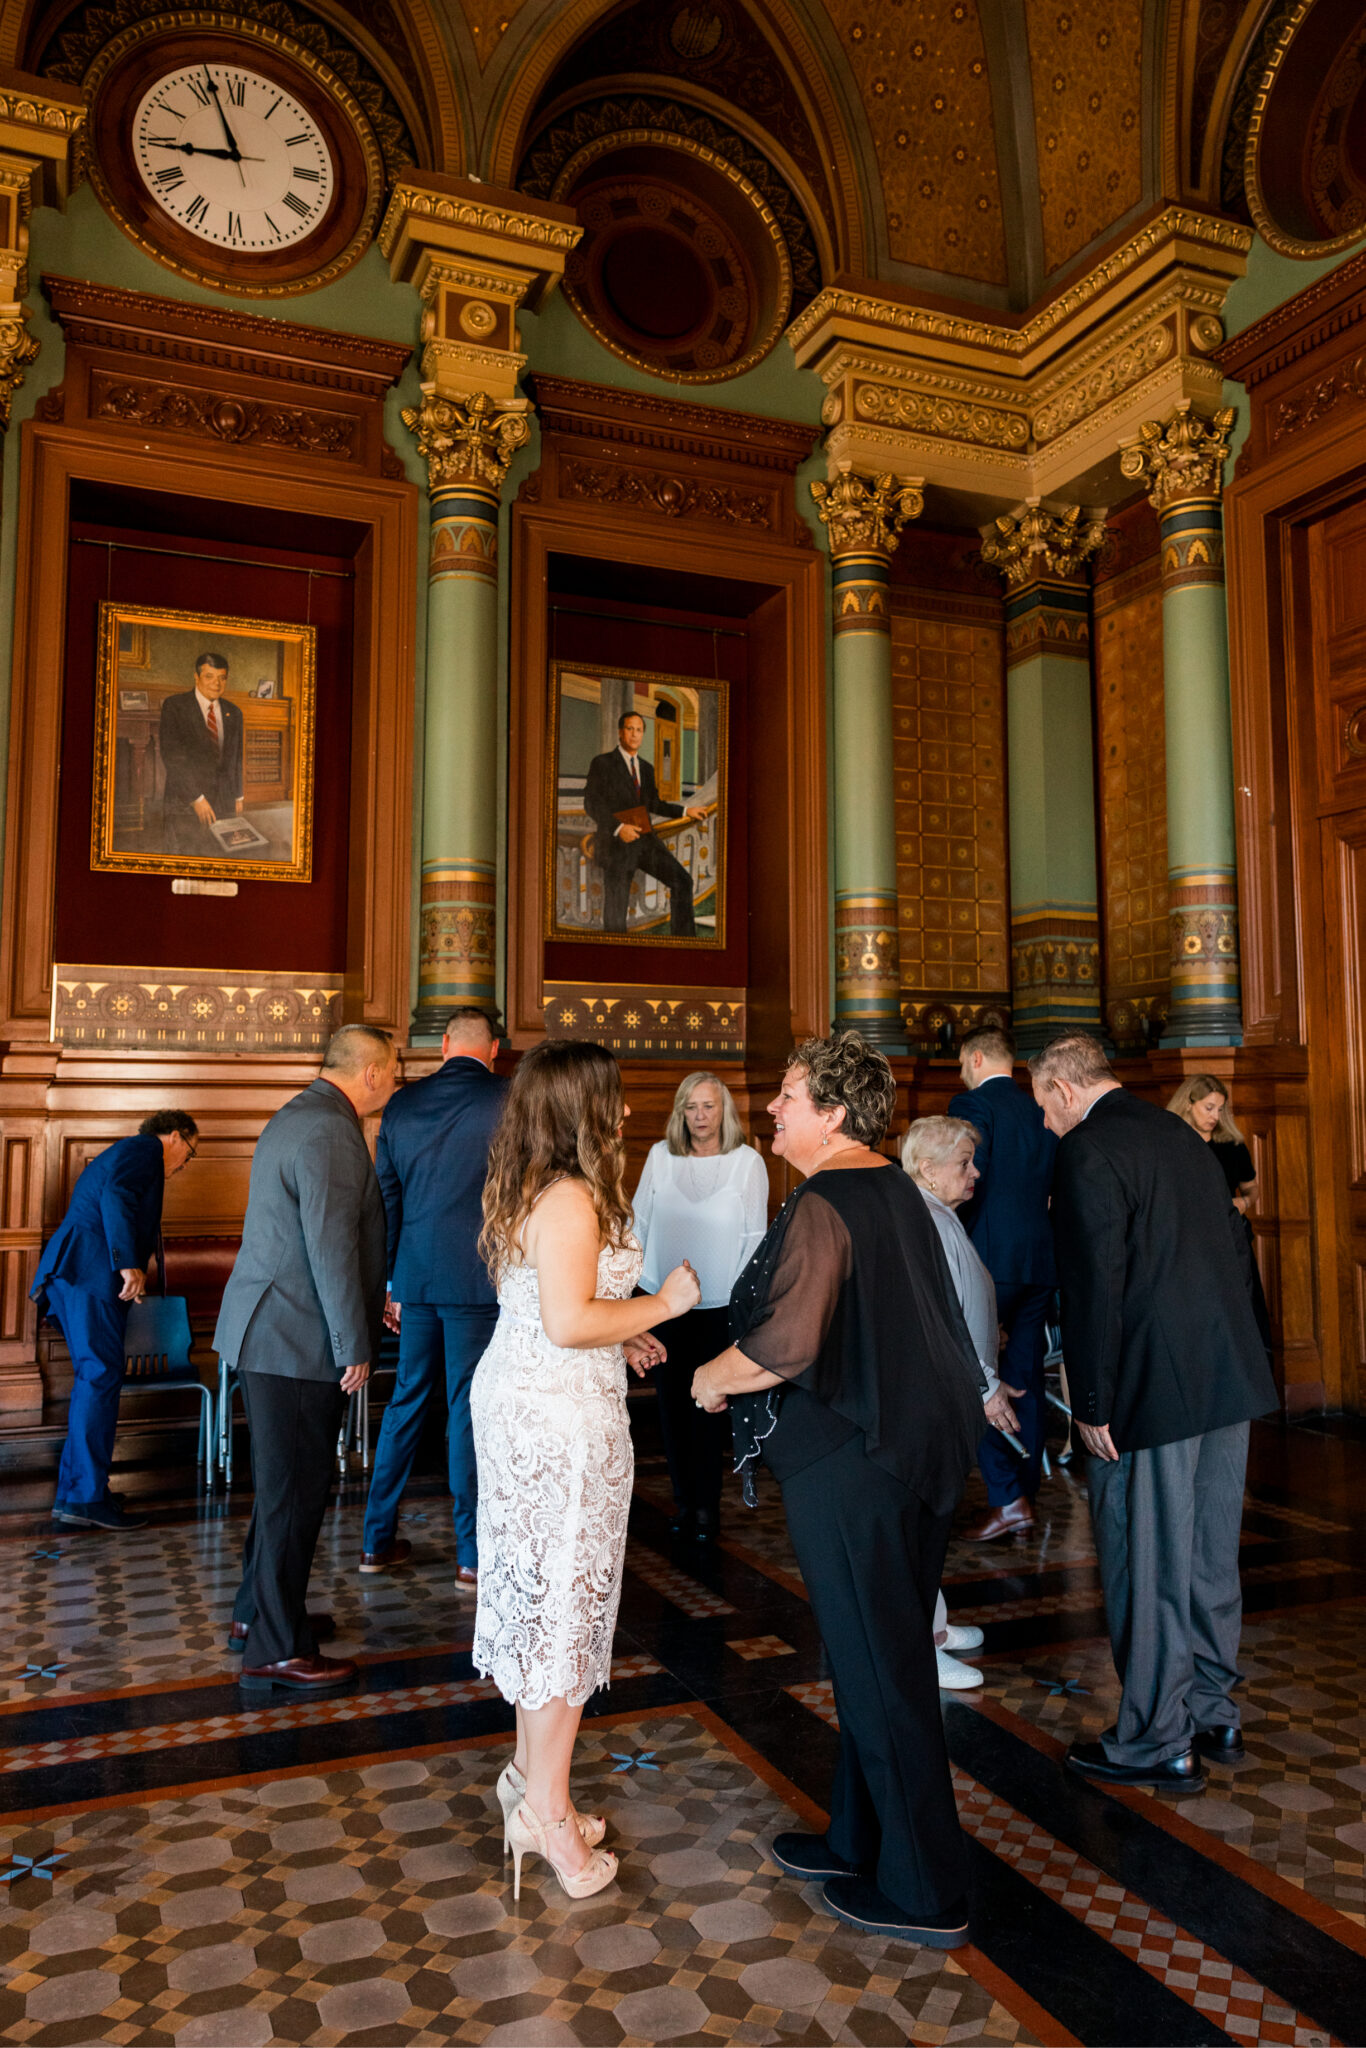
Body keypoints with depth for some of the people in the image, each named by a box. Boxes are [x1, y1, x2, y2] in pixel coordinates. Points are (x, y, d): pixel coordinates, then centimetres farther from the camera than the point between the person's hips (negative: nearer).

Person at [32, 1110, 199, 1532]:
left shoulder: (123, 1152, 31)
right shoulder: (145, 1148, 1)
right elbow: (117, 1195, -17)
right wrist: (128, 1263, -25)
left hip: (70, 1272, 11)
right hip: (92, 1272, -11)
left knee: (92, 1378, 12)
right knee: (101, 1376, -11)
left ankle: (72, 1491, 15)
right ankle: (87, 1498, -12)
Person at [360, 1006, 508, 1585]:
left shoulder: (401, 1103, 7)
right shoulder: (508, 1099, -7)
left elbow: (384, 1199, 11)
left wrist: (388, 1283, 17)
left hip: (415, 1278, 5)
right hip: (477, 1280, -4)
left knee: (406, 1401, 16)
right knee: (469, 1408, 2)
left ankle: (377, 1539, 25)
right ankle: (473, 1556, 10)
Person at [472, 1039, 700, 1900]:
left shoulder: (524, 1194, 10)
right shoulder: (572, 1200, -20)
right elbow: (569, 1322, -27)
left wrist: (618, 1337, 17)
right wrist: (661, 1304, -15)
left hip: (516, 1402, 10)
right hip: (563, 1419, -10)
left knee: (538, 1593, 19)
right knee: (566, 1598, 2)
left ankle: (532, 1777, 32)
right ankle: (548, 1809, 16)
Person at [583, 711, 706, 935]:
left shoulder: (646, 769, 17)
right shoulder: (602, 763, -2)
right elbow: (592, 803, -11)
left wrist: (685, 811, 14)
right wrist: (619, 827, -24)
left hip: (645, 841, 5)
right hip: (617, 844, -5)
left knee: (682, 881, -11)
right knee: (615, 916, -3)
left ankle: (683, 940, -7)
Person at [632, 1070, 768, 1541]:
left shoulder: (747, 1161, -4)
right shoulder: (660, 1156, 2)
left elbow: (755, 1236, -1)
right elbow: (640, 1221, 8)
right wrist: (639, 1282, 5)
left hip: (719, 1305, -2)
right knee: (672, 1401, 7)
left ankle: (706, 1504, 16)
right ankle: (685, 1500, 20)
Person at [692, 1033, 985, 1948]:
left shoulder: (824, 1206, -19)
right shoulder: (897, 1191, 9)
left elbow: (786, 1342, -28)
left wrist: (713, 1379, -10)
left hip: (849, 1460, -9)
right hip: (921, 1448, 9)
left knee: (877, 1670, 4)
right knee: (890, 1657, 19)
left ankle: (924, 1893, 18)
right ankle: (860, 1839, 36)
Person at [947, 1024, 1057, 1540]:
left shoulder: (972, 1105, -8)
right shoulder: (1041, 1109, 13)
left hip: (990, 1260, -7)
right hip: (1041, 1262, 7)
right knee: (1025, 1379, 12)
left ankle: (1006, 1499, -5)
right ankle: (1025, 1494, 19)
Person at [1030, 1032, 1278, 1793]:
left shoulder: (1088, 1150, -13)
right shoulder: (1183, 1136, 12)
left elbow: (1095, 1283, -19)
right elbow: (1237, 1250, 17)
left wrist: (1094, 1404, -13)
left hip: (1154, 1388, -8)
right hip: (1230, 1382, 8)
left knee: (1148, 1567, 5)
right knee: (1209, 1557, 19)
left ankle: (1158, 1744, 16)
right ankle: (1213, 1716, 33)